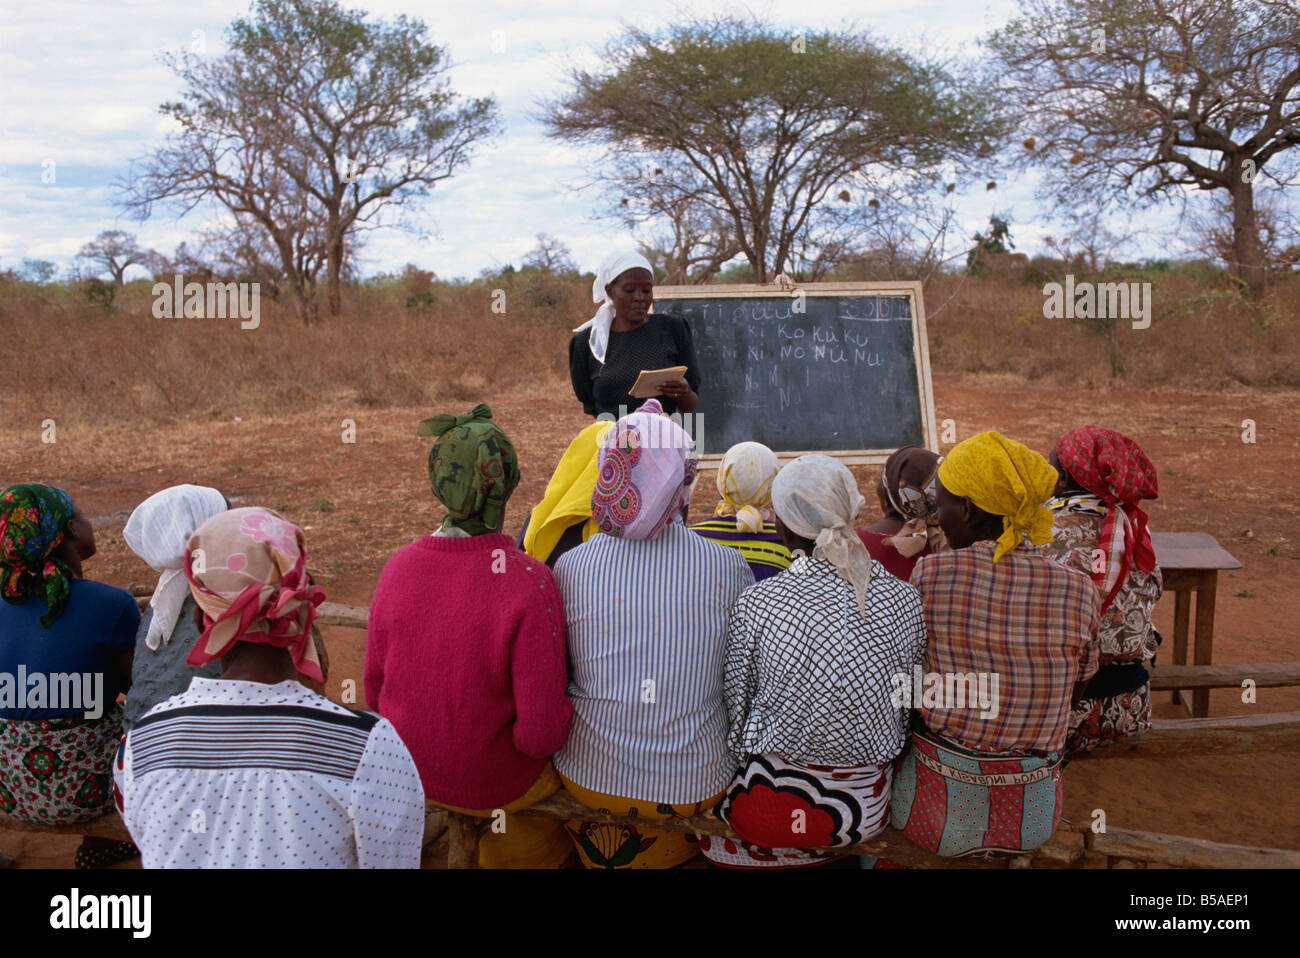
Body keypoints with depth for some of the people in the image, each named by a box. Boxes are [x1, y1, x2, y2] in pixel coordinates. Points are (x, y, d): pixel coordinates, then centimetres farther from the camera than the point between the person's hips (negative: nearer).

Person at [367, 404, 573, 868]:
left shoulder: (399, 566, -15)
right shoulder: (529, 584, -29)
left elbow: (377, 689, -2)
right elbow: (541, 733, -26)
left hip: (411, 772, 5)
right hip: (500, 780, -4)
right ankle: (510, 851, 39)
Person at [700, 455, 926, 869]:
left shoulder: (753, 605, -15)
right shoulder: (904, 600, -10)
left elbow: (734, 715, -7)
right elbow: (909, 713, 2)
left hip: (773, 809, -3)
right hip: (869, 808, 3)